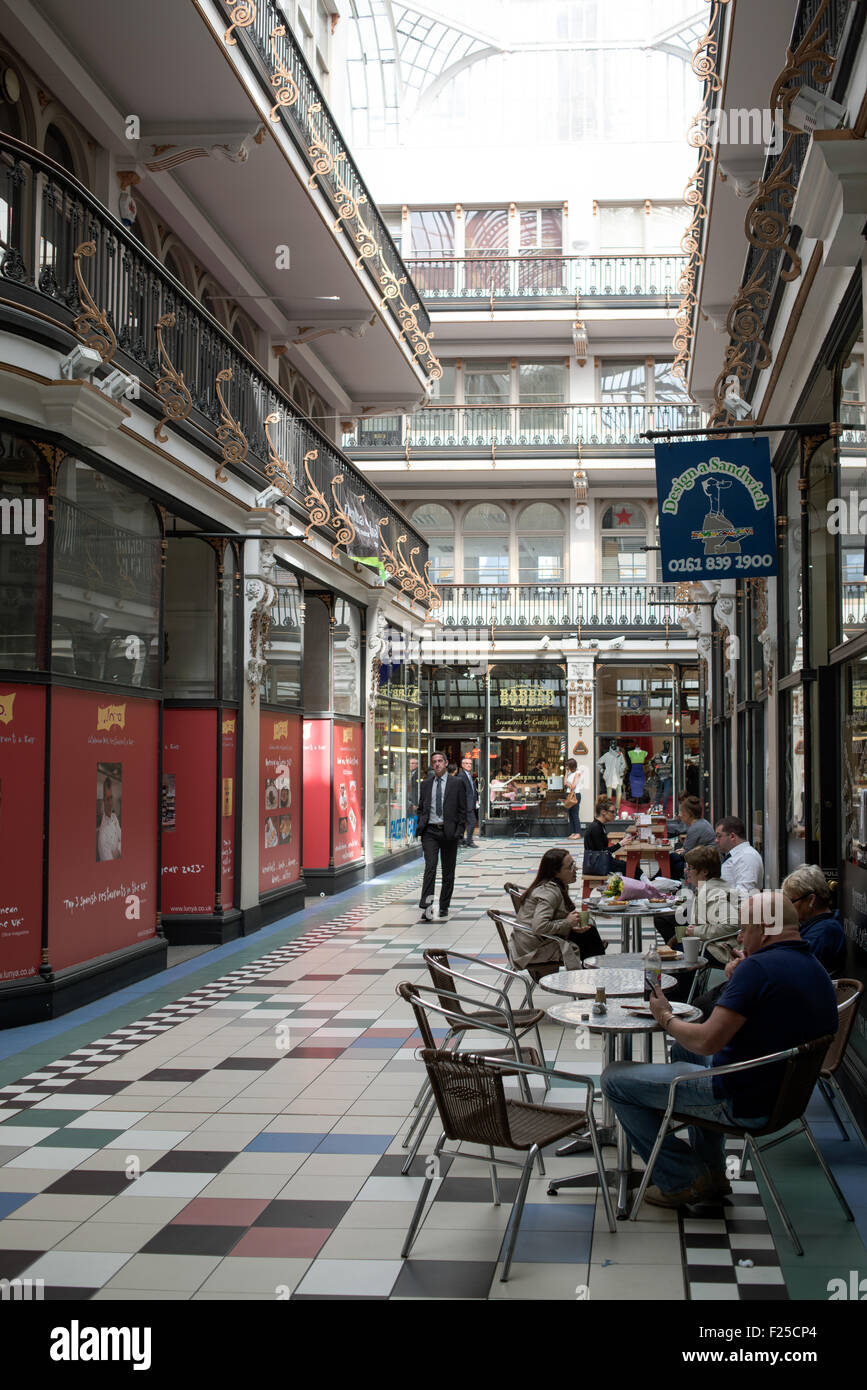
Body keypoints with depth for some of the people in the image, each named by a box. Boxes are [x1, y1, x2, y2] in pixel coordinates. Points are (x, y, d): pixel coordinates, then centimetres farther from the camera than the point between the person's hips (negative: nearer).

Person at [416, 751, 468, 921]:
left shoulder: (457, 783, 2)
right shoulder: (426, 784, 11)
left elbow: (463, 810, 2)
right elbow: (421, 808, 18)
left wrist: (460, 831, -7)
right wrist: (420, 825, 3)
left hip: (448, 832, -1)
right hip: (430, 832, 1)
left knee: (448, 872, 6)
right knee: (430, 867, -15)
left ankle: (444, 909, 16)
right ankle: (426, 906, -20)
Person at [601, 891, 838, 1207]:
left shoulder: (758, 968, -24)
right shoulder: (818, 971, 5)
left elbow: (707, 1041, -27)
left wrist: (666, 1017, -8)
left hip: (744, 1105, -10)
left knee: (614, 1078, -1)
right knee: (683, 1048, 34)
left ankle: (682, 1181, 7)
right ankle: (711, 1173, 33)